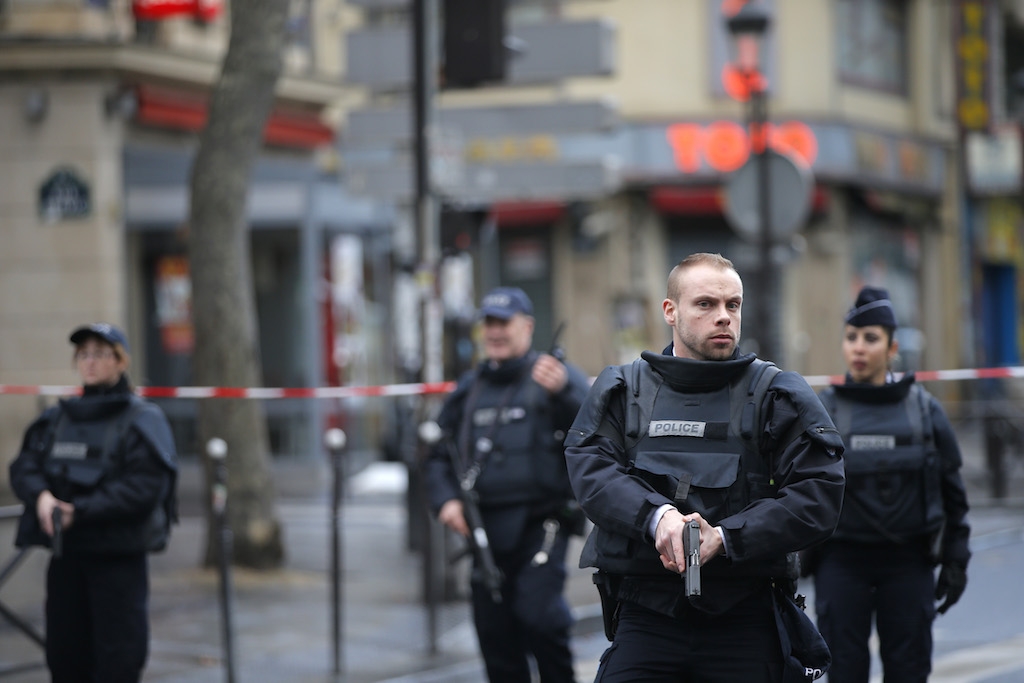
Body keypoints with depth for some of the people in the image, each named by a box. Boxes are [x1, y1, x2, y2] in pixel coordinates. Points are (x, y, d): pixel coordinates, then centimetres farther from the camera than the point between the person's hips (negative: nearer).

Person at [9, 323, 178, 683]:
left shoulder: (143, 420, -5)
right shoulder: (56, 418, 13)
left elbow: (144, 487, -16)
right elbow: (24, 465, 5)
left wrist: (79, 511, -22)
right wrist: (41, 496, -18)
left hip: (119, 558, -5)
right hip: (65, 555, 5)